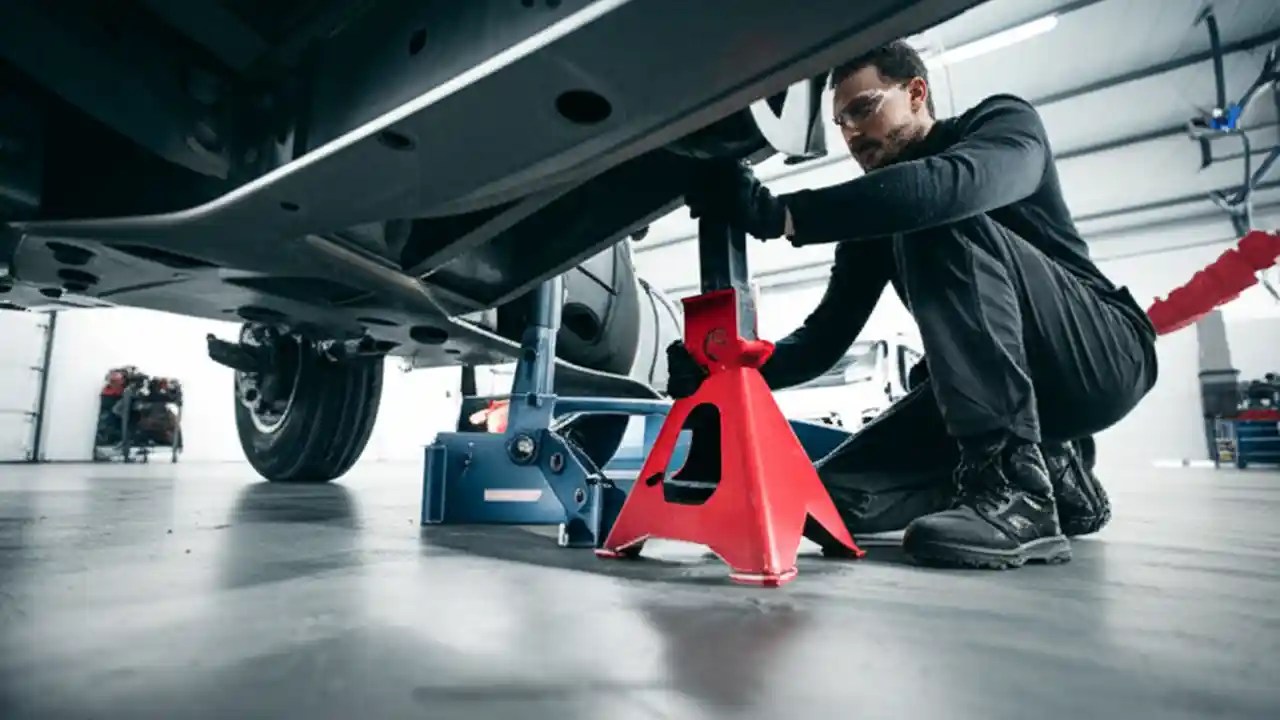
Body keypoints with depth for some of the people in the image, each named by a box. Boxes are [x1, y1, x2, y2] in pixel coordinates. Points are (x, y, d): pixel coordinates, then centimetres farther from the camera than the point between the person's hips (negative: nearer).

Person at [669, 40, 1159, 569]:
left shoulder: (1005, 121, -5)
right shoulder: (873, 217, 9)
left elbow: (953, 186, -32)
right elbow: (825, 337, -1)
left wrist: (776, 213, -39)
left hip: (1102, 352, -5)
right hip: (996, 385, 6)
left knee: (939, 222, -28)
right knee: (838, 491, -9)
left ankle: (1013, 482, -30)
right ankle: (1050, 472, 6)